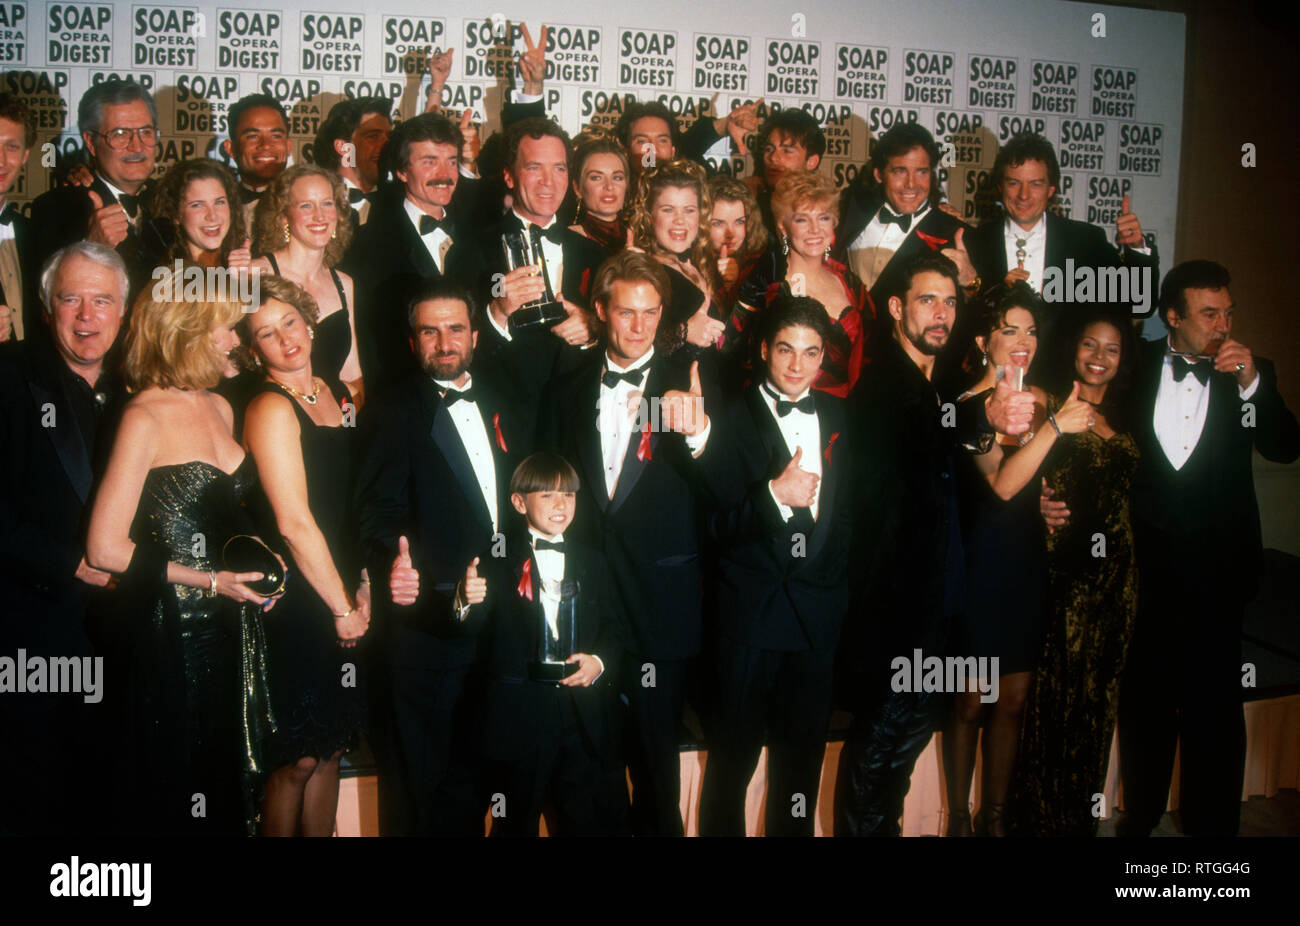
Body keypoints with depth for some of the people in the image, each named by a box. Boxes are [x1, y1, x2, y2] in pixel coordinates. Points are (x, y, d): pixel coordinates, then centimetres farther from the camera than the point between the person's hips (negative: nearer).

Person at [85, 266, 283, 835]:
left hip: (234, 629, 7)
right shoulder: (144, 419, -14)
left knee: (232, 778, 16)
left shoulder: (219, 407, 9)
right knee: (180, 792, 6)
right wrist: (210, 581, -15)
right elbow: (106, 548, -17)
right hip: (174, 633, -7)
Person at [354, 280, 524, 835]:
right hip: (426, 620, -5)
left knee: (473, 768, 20)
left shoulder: (499, 399, 11)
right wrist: (394, 565, -35)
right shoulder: (391, 413, -6)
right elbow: (380, 512, -16)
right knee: (417, 774, 6)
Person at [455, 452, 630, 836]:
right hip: (521, 714, -3)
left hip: (585, 715, 3)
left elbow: (615, 627, 13)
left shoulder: (591, 560, 13)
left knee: (593, 820, 5)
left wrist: (600, 661, -6)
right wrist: (466, 602, -33)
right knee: (516, 822, 9)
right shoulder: (498, 559, 0)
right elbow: (477, 626, -11)